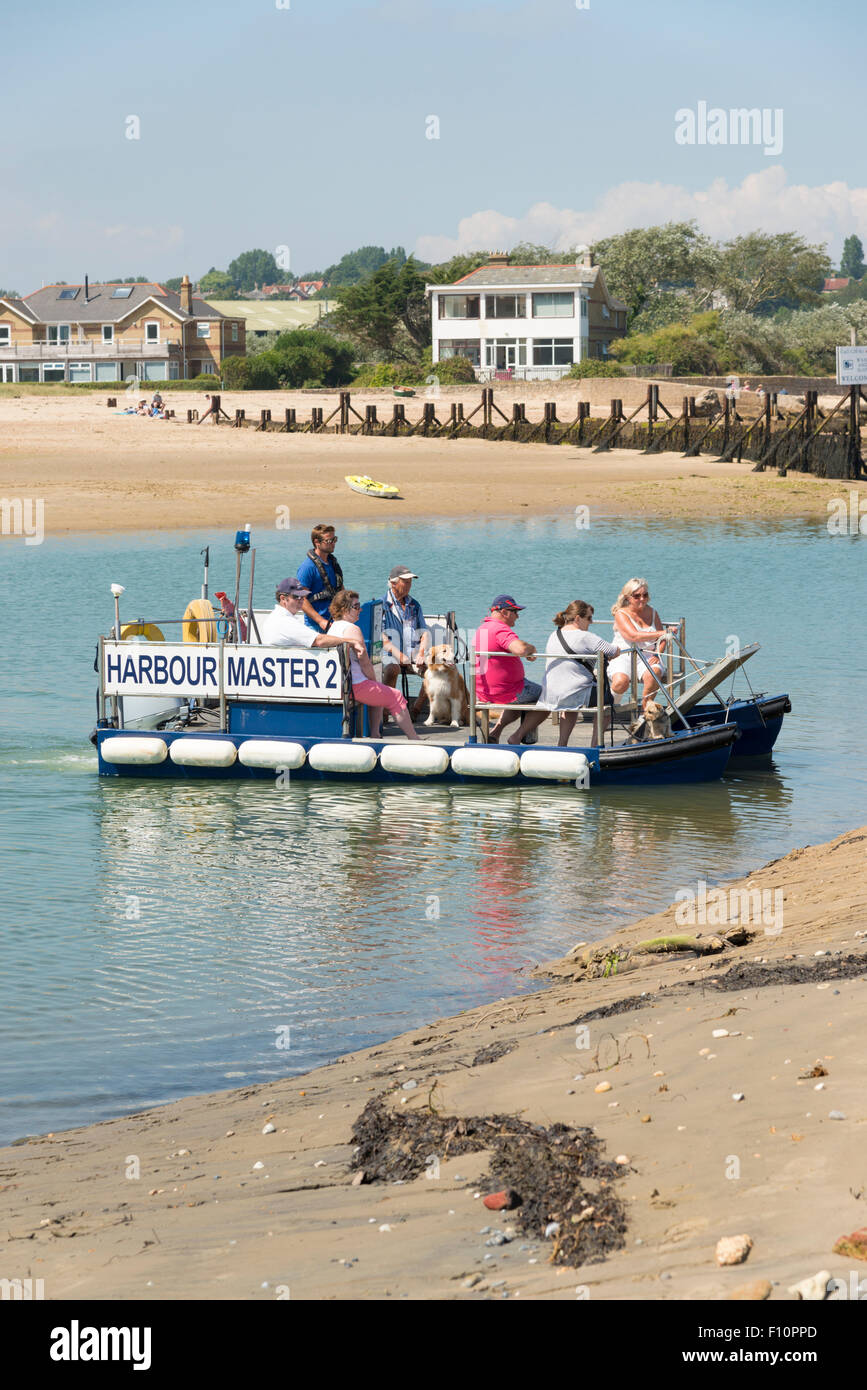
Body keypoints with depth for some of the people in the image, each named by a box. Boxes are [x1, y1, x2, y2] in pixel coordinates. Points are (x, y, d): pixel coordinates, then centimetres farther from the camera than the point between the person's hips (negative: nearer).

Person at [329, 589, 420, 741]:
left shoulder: (332, 627, 12)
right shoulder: (352, 629, -17)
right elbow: (365, 663, -17)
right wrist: (374, 680, 0)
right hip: (358, 686, -10)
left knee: (379, 692, 31)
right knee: (396, 697, 5)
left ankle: (375, 734, 27)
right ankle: (415, 740, 10)